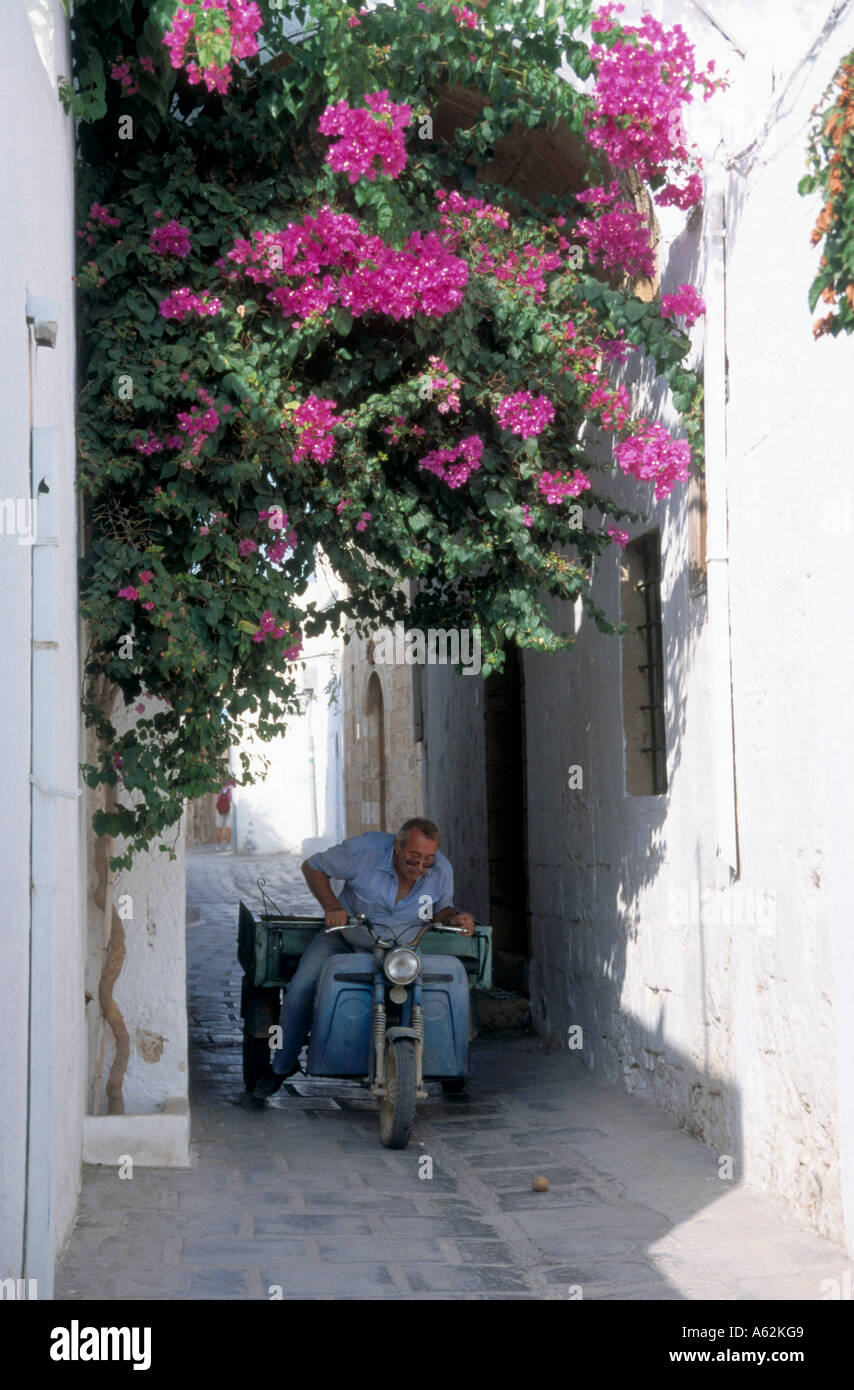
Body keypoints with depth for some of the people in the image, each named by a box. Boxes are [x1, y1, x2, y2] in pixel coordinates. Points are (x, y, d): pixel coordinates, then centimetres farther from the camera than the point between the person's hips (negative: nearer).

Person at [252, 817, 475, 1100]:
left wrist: (455, 918, -18)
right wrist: (331, 906, -23)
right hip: (345, 936, -1)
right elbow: (313, 866, -9)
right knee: (301, 989, -19)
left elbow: (441, 908, 6)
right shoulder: (364, 850, -24)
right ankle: (282, 1065, 2)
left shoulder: (441, 872, -16)